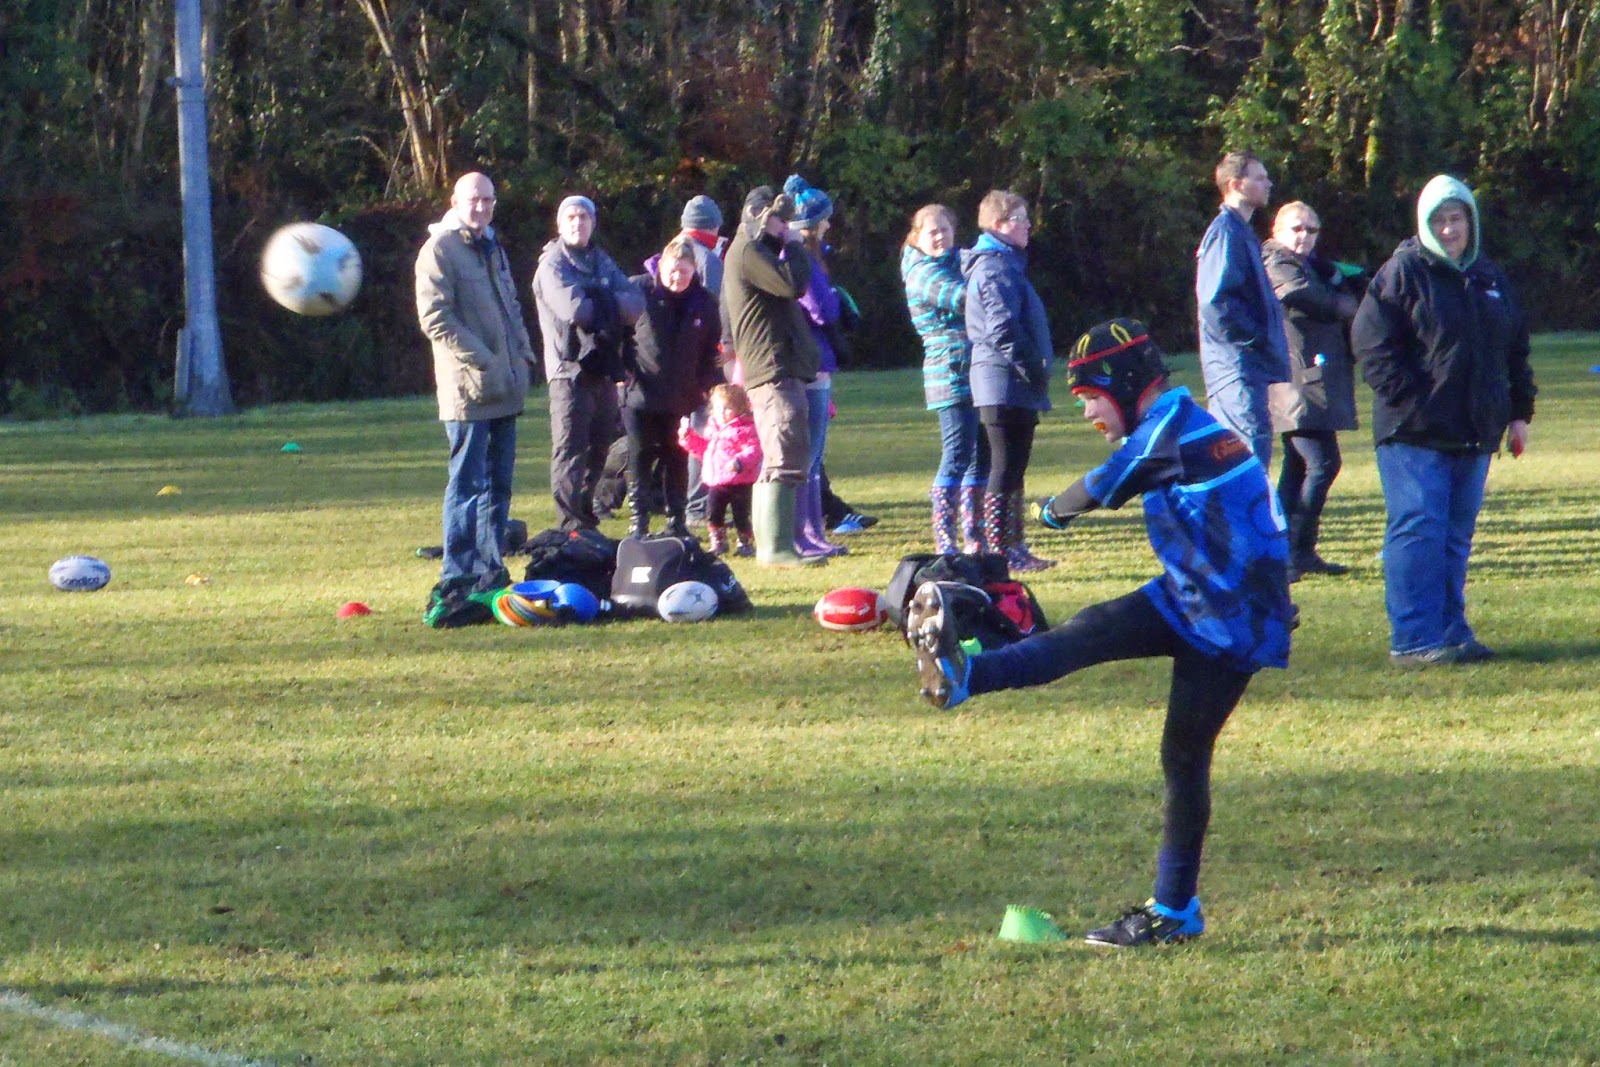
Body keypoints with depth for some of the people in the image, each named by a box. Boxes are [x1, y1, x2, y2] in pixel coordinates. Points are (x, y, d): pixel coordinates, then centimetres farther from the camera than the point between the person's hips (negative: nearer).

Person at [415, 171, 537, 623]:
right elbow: (435, 318, -15)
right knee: (468, 483, -9)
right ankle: (457, 577, -7)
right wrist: (481, 361, -20)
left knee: (497, 482, 12)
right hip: (469, 388, -8)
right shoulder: (440, 249, -7)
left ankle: (490, 569, 19)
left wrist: (522, 352, 12)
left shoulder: (491, 248, 19)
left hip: (505, 388, 8)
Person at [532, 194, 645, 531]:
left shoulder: (602, 262, 17)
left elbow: (636, 304, 3)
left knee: (597, 452, 14)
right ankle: (570, 528, -10)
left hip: (604, 371, 7)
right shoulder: (553, 265, -4)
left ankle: (586, 520, 24)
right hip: (571, 368, -7)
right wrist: (613, 305, -3)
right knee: (570, 452, -9)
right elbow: (575, 310, -20)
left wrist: (596, 303, -13)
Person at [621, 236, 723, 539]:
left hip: (681, 399, 3)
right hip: (640, 394, -3)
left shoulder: (703, 302, 2)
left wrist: (710, 386, 2)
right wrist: (622, 371, -11)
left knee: (677, 461, 10)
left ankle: (676, 522, 18)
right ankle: (637, 523, 6)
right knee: (640, 460, 1)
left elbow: (713, 349, 11)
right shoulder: (637, 290, -9)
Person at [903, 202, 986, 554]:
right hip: (950, 373, -9)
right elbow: (962, 297, -20)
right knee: (958, 453, -12)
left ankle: (974, 539, 17)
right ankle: (944, 542, -11)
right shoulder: (922, 272, -7)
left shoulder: (959, 262, 20)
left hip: (976, 373, 9)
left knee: (980, 456, 10)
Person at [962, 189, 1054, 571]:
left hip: (1013, 387, 11)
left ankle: (1014, 549, 19)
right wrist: (1032, 368, -18)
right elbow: (1002, 329, -22)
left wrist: (1037, 370, 18)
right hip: (1006, 383, -11)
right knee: (1006, 468, -8)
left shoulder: (1006, 263, 19)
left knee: (1013, 468, 13)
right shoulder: (994, 266, -13)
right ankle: (999, 553, -7)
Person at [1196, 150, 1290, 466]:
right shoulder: (1226, 232, -12)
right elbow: (1216, 299, -22)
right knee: (1254, 443, -16)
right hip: (1237, 360, -10)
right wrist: (1256, 337, -16)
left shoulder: (1241, 231, 21)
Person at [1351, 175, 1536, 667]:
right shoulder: (1403, 272, -4)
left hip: (1474, 436, 6)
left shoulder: (1488, 277, 16)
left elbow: (1516, 349, 23)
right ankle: (1413, 640, -11)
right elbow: (1370, 340, -10)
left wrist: (1519, 412, 16)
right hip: (1415, 435, -6)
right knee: (1418, 531, -10)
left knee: (1456, 536, 9)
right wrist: (1406, 400, -15)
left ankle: (1451, 631, 14)